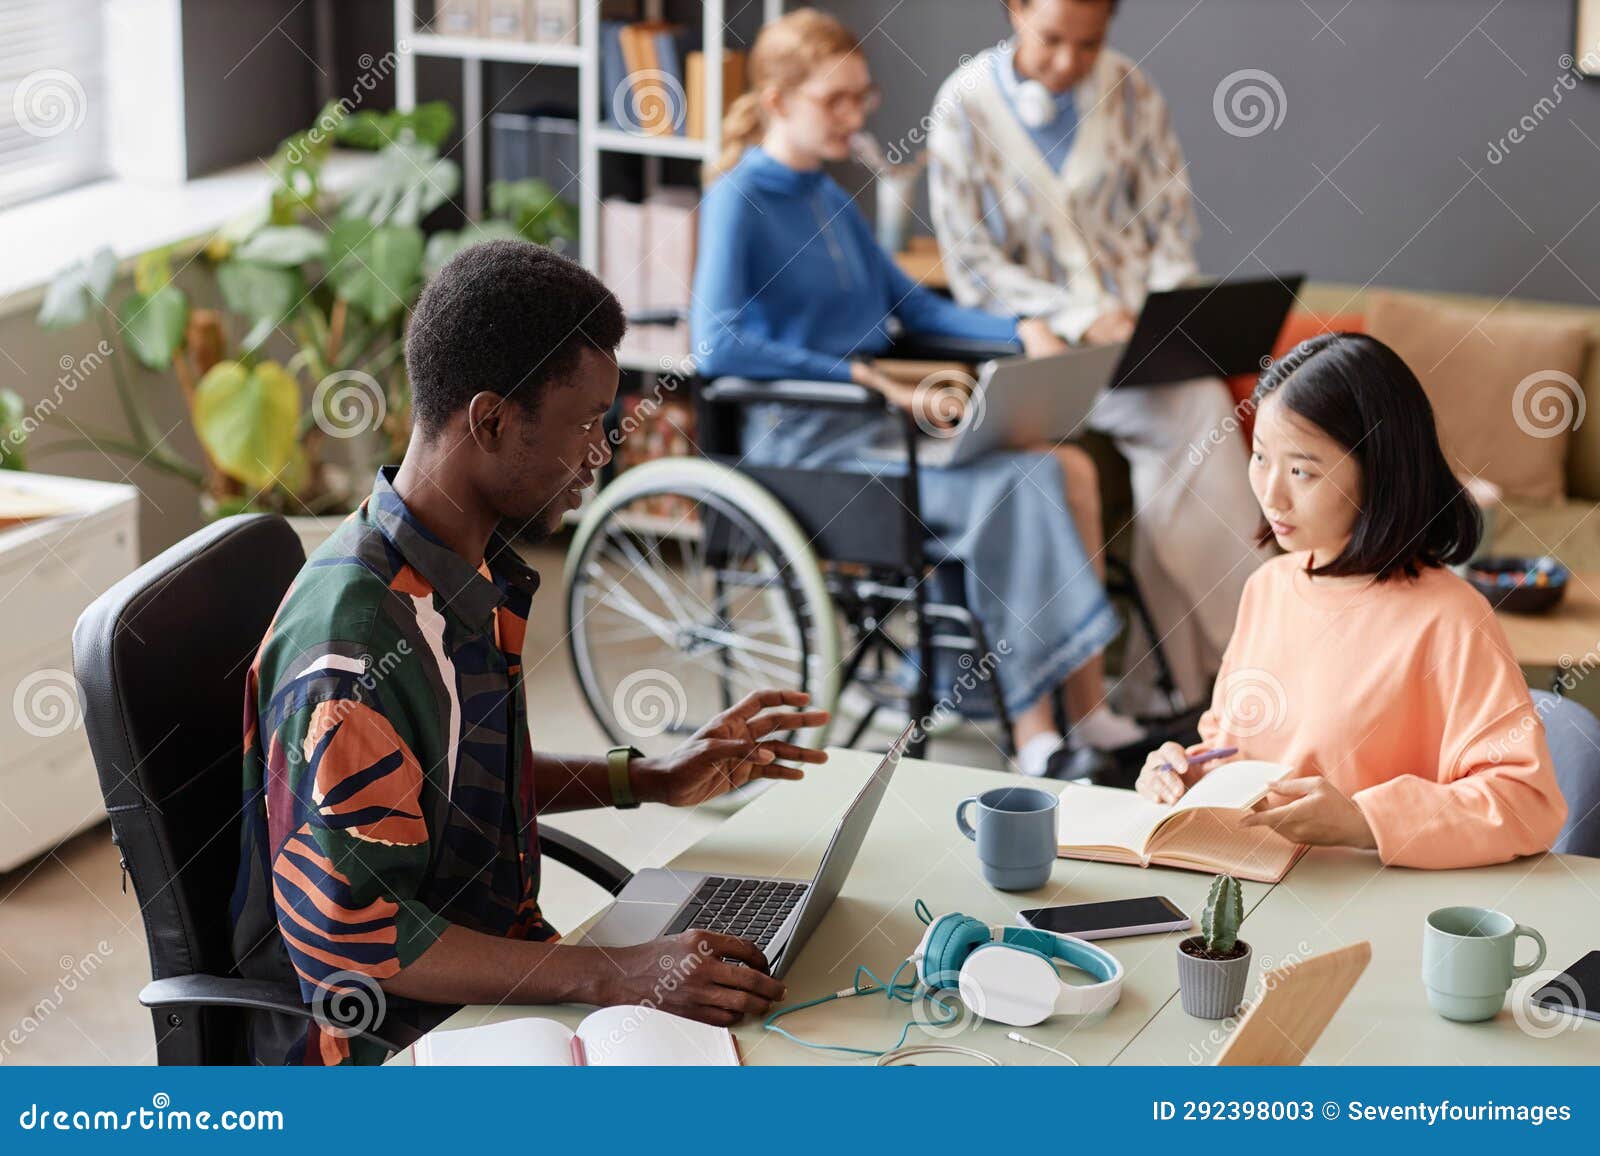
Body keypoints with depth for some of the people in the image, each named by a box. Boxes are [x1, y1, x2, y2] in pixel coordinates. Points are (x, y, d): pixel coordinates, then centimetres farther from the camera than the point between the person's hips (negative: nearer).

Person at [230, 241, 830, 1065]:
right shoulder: (351, 642, -25)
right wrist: (608, 977, -31)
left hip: (489, 983, 9)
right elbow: (346, 934, -26)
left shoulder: (473, 576, 6)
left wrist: (647, 780, 12)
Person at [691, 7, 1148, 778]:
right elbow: (717, 345, -21)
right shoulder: (739, 201, -8)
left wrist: (1021, 330, 7)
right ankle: (1034, 735, -22)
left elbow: (911, 306, 24)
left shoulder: (829, 199, 17)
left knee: (1068, 465, -12)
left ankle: (1088, 716, -13)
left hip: (876, 419, 8)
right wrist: (860, 373, -23)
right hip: (802, 437, -8)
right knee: (1013, 481, -26)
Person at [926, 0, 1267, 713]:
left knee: (1199, 401, -29)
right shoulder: (965, 106, -3)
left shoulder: (1127, 92, 6)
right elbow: (974, 269, -5)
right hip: (1035, 342, -2)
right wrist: (1081, 320, -17)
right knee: (1188, 415, -28)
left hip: (1133, 329, 2)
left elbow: (1170, 223, 11)